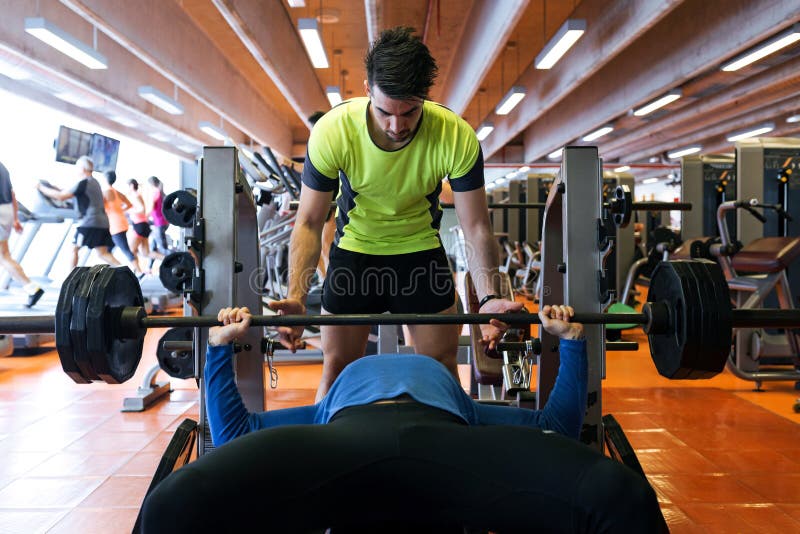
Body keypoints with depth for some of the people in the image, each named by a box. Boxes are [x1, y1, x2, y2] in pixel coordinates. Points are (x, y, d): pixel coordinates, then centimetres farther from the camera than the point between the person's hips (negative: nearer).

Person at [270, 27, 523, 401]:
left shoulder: (457, 138, -26)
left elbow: (476, 227, -19)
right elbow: (309, 222, -19)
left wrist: (489, 297, -34)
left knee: (442, 365, 7)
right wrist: (296, 297, -32)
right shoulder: (332, 131, -27)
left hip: (421, 250, 1)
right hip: (355, 248, 0)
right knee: (338, 366, 8)